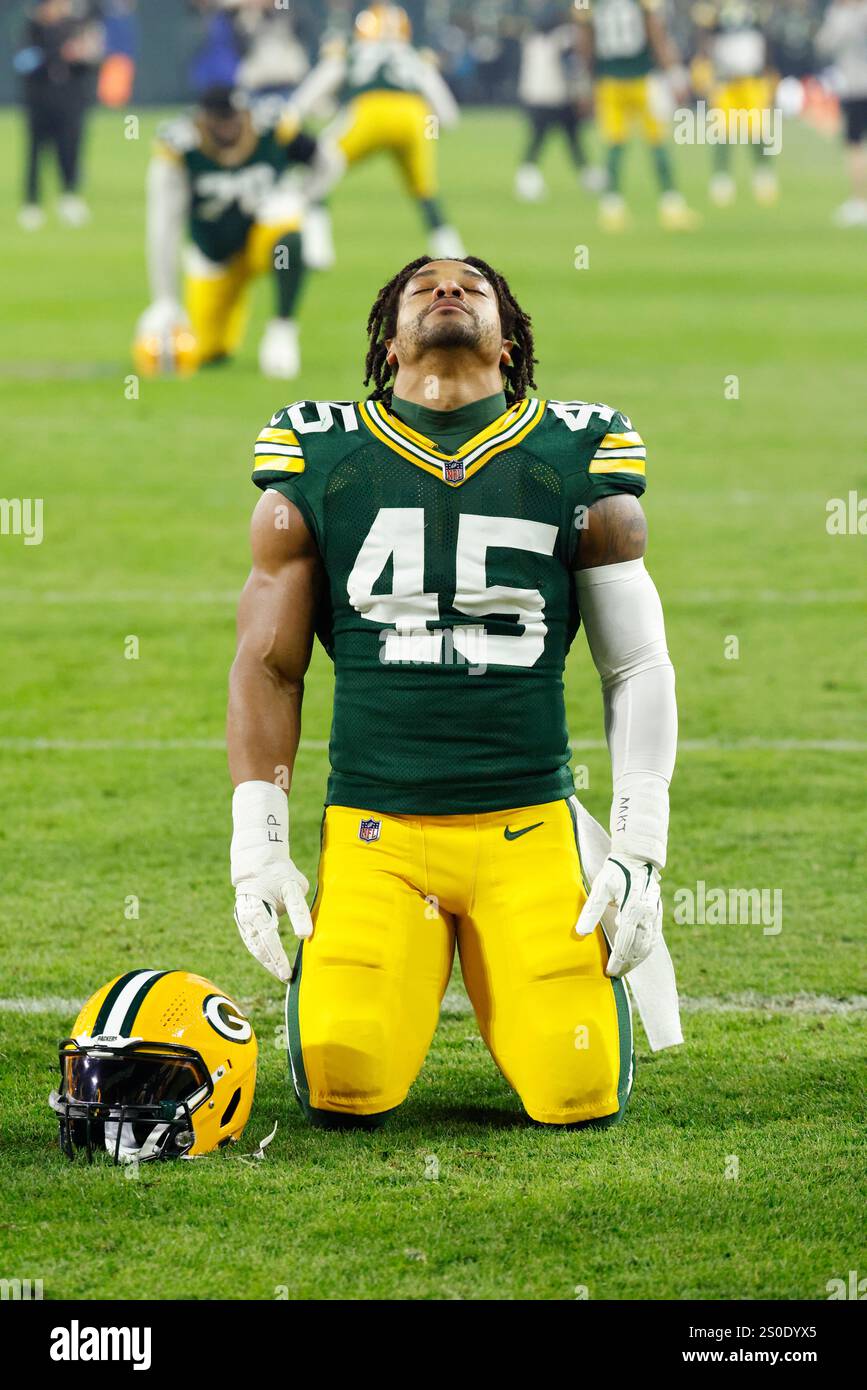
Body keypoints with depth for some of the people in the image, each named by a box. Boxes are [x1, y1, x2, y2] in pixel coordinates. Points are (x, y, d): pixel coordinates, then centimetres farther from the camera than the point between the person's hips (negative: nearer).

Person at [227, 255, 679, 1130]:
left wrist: (639, 850, 2)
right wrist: (256, 846, 2)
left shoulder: (579, 467, 5)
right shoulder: (320, 466, 5)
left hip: (527, 827, 0)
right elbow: (269, 669, 9)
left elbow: (639, 669, 9)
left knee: (580, 1093, -14)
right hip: (374, 830, 0)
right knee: (345, 1086, -17)